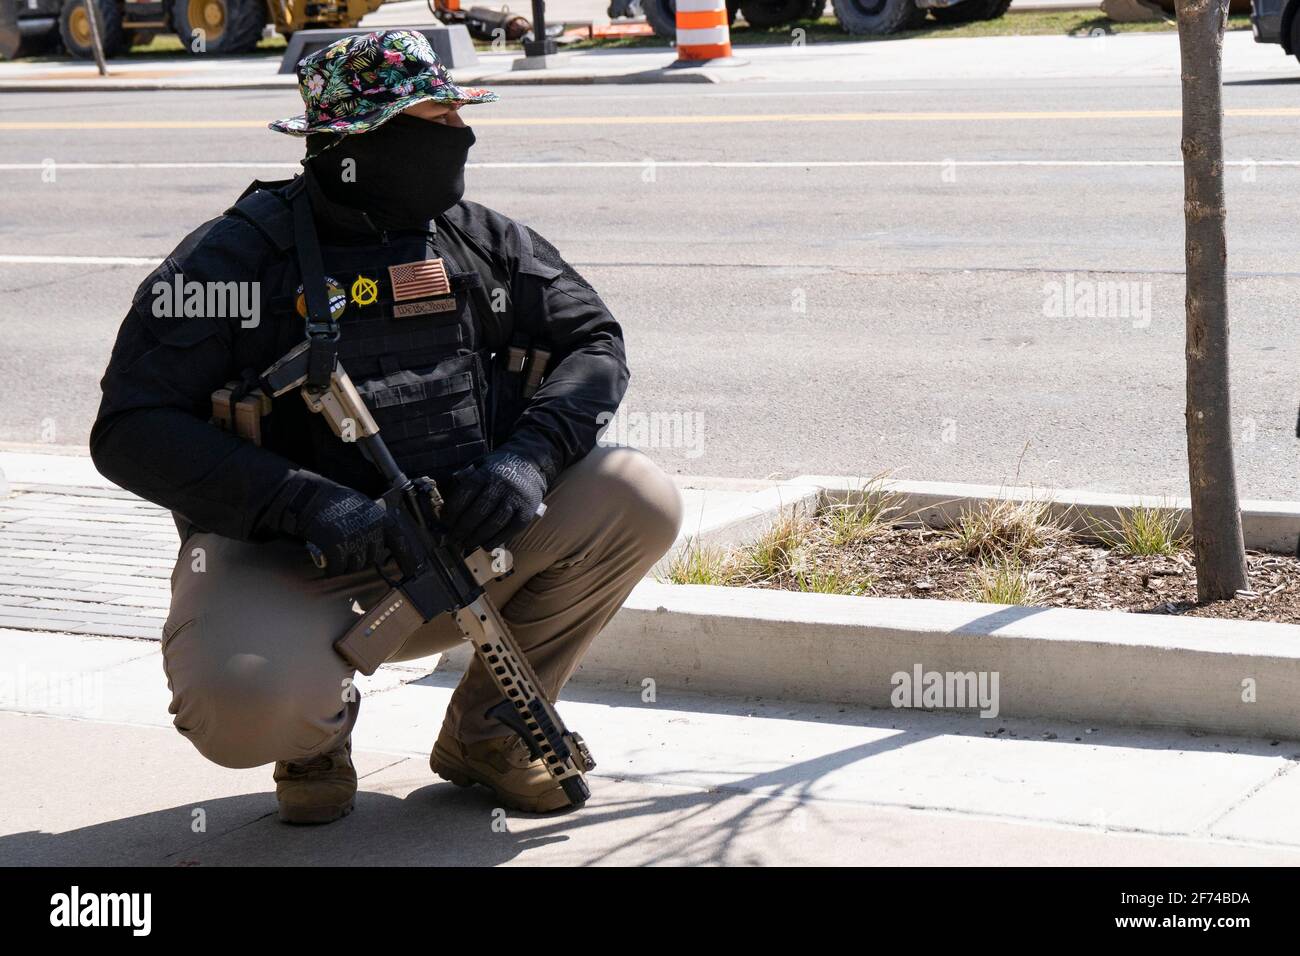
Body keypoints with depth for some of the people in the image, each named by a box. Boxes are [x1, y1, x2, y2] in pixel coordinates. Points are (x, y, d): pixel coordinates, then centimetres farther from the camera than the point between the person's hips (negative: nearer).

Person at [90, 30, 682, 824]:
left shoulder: (481, 239, 7)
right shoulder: (239, 255, -8)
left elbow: (593, 342, 10)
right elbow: (134, 431, -14)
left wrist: (529, 459, -12)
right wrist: (310, 503, -27)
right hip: (286, 561, -5)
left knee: (641, 501, -14)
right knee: (245, 710, -36)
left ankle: (487, 731, 4)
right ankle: (323, 720, 6)